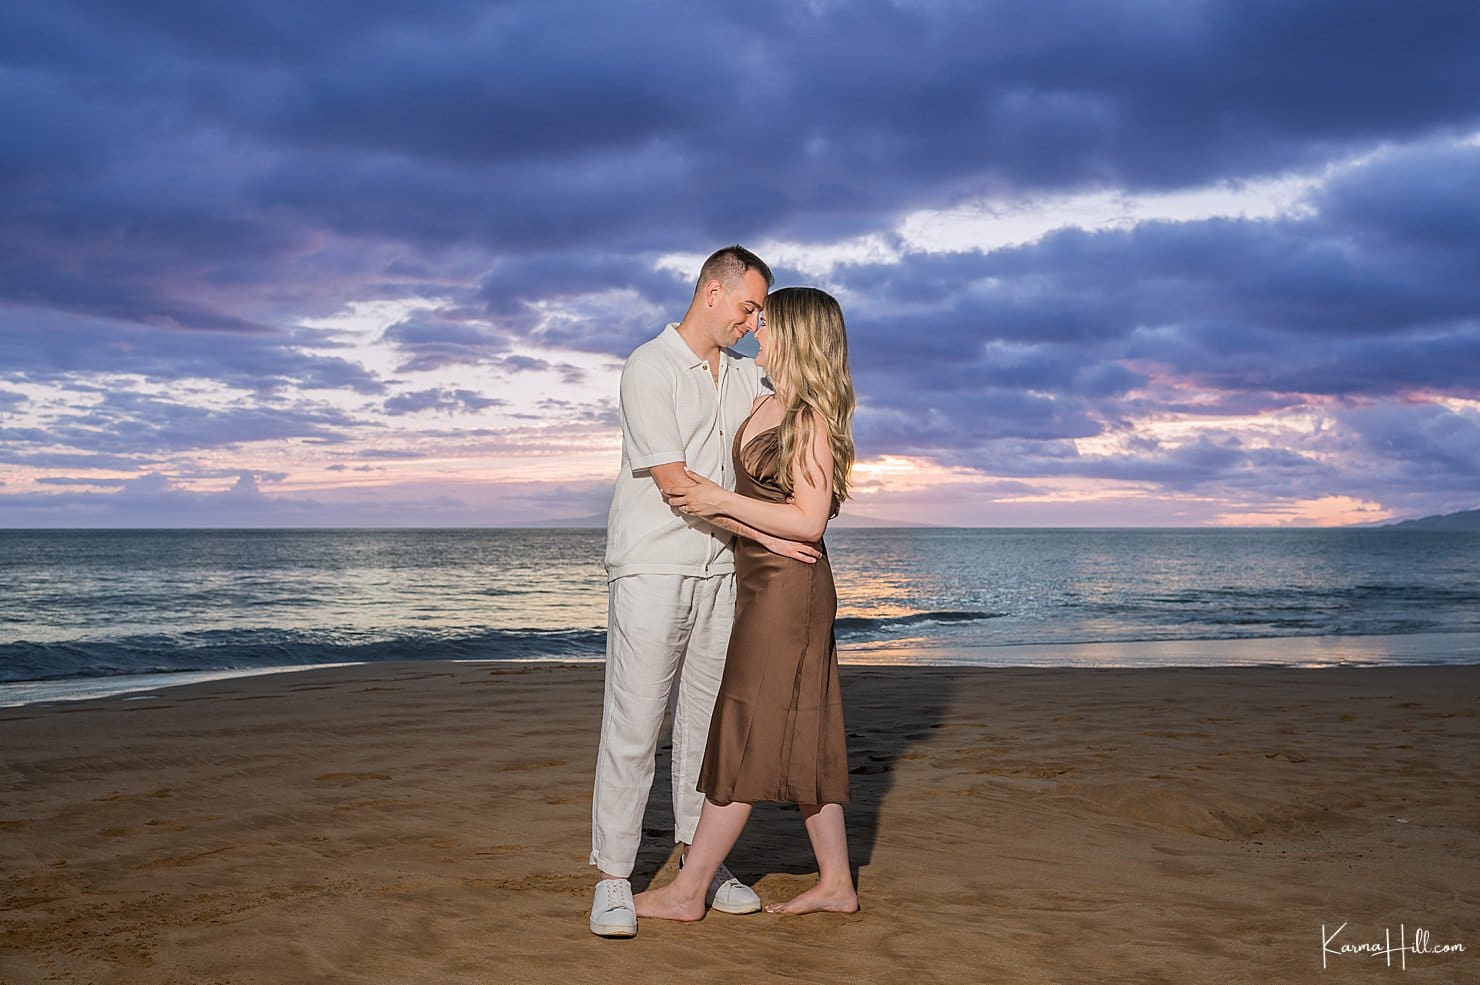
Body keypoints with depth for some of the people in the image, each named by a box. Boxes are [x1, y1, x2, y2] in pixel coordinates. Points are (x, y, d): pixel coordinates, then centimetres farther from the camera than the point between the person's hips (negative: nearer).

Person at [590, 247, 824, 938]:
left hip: (718, 570, 7)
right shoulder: (650, 367, -8)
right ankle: (613, 878, 2)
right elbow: (675, 481, -15)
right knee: (633, 724, -5)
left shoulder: (743, 375, 14)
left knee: (706, 719, 10)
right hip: (650, 567, -6)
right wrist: (763, 532, -16)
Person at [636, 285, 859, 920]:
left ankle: (687, 891, 3)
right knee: (800, 737, 11)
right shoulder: (766, 406, 13)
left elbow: (809, 521, -21)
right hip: (761, 583, 10)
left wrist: (723, 503, -19)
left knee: (748, 735, -4)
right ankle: (836, 881, 18)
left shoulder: (810, 420, -14)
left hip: (788, 587, -10)